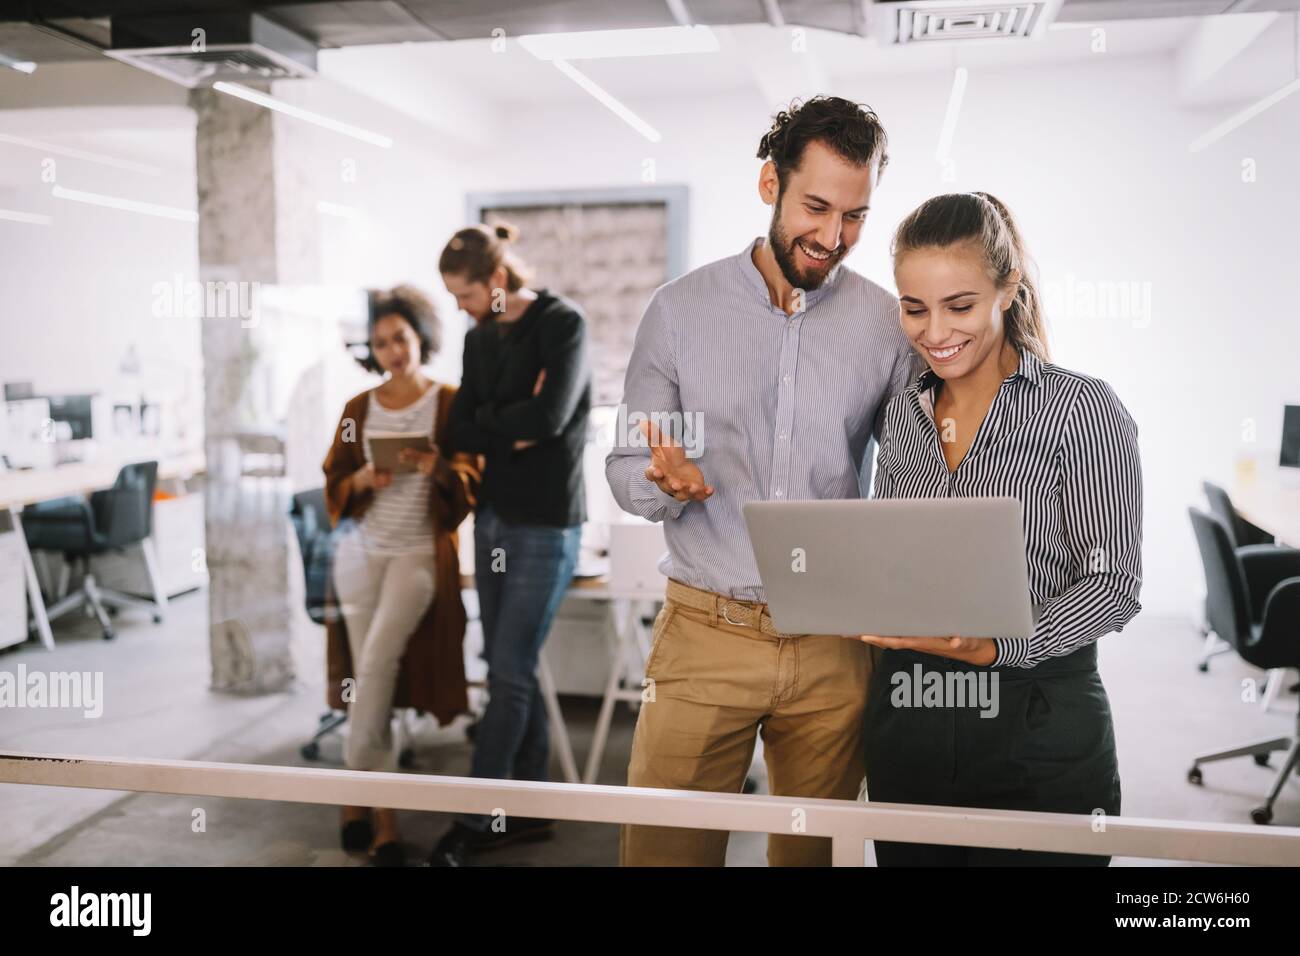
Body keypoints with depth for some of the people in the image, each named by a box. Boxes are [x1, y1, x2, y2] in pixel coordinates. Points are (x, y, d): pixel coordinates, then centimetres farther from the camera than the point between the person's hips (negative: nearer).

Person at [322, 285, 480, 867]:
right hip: (361, 550, 3)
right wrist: (363, 480, -10)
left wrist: (436, 467, -24)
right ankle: (384, 821, 9)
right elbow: (334, 490, 11)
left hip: (420, 551, -3)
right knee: (371, 677, 0)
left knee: (375, 664, -20)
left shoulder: (449, 403, -1)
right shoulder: (357, 409, 9)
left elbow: (472, 484, -5)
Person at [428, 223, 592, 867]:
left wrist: (487, 419, -5)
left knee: (509, 672, -4)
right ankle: (530, 808, 21)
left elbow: (549, 416, -21)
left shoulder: (562, 323, -9)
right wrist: (513, 429, -13)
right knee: (510, 669, 10)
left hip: (545, 522, -7)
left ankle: (475, 819, 6)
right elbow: (462, 429, 2)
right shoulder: (479, 337, 11)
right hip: (493, 517, 7)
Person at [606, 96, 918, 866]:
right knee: (663, 847, 3)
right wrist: (665, 482, -20)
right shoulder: (681, 309, 0)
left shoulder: (888, 324, 2)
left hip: (836, 640, 1)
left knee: (815, 851, 13)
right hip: (704, 634, 0)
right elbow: (627, 467, 3)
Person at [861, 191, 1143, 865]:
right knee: (910, 857, 16)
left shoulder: (1081, 407, -8)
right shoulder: (904, 412, 8)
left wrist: (995, 646, -24)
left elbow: (1112, 583, -11)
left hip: (1038, 731, -4)